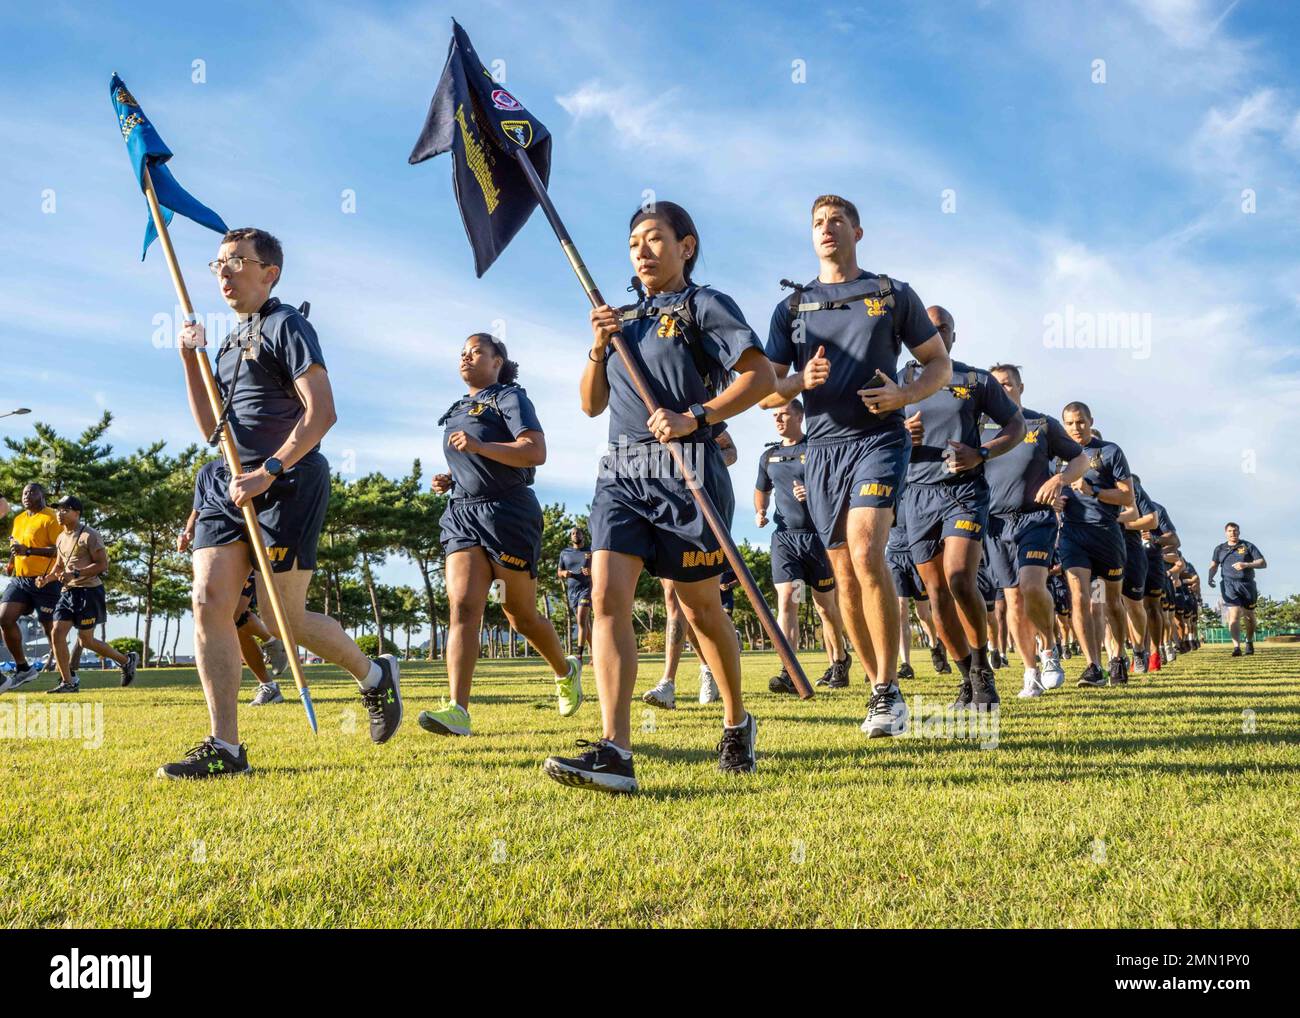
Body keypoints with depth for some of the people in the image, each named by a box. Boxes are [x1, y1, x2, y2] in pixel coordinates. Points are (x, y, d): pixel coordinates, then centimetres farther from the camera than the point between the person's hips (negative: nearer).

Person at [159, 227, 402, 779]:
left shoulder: (286, 325, -4)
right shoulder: (231, 340, 21)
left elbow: (321, 412, -16)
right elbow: (210, 427, 22)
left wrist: (267, 473, -20)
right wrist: (190, 360, 12)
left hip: (288, 483, -8)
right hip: (229, 484, 8)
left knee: (285, 618, -4)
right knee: (209, 604, -5)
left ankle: (375, 674, 22)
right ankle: (224, 748, -1)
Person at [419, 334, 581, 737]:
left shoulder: (510, 397, -1)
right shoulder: (457, 410, 21)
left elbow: (536, 452, -15)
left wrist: (480, 446, -24)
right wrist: (448, 480, 12)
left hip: (508, 512, -5)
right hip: (463, 514, 6)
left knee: (522, 616, 5)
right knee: (463, 608, -14)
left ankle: (565, 671, 33)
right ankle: (457, 710, -23)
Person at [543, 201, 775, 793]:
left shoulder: (706, 305, 3)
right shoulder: (622, 320, 21)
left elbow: (760, 376, -6)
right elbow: (592, 405, 20)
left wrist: (696, 417, -16)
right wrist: (598, 349, 3)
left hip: (686, 469, -5)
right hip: (621, 472, 5)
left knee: (699, 608, 5)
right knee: (607, 596, -14)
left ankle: (737, 722, 29)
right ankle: (614, 752, -19)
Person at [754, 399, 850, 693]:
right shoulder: (768, 456, 14)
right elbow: (761, 490, 29)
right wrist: (759, 512, 10)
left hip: (817, 535, -3)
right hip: (784, 537, 3)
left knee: (826, 607, 7)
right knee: (786, 601, -13)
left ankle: (839, 663, 29)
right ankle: (789, 674, -21)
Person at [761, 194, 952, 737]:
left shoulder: (894, 295, 10)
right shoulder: (791, 308, 14)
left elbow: (939, 363, 12)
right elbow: (765, 390, 11)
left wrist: (904, 394, -8)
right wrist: (800, 380, -12)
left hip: (879, 437, -3)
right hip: (822, 446, 4)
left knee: (865, 552, -24)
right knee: (845, 574, 4)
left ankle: (889, 692, -16)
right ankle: (881, 690, 17)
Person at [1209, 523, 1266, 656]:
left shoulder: (1248, 546, 6)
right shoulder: (1219, 549, 14)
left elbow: (1263, 563, 0)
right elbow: (1214, 566, 24)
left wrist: (1246, 564, -16)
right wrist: (1210, 577, 3)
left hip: (1247, 584, 1)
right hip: (1230, 585, -1)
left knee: (1249, 616, 12)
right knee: (1234, 615, -17)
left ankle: (1249, 642, 36)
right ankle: (1236, 647, -27)